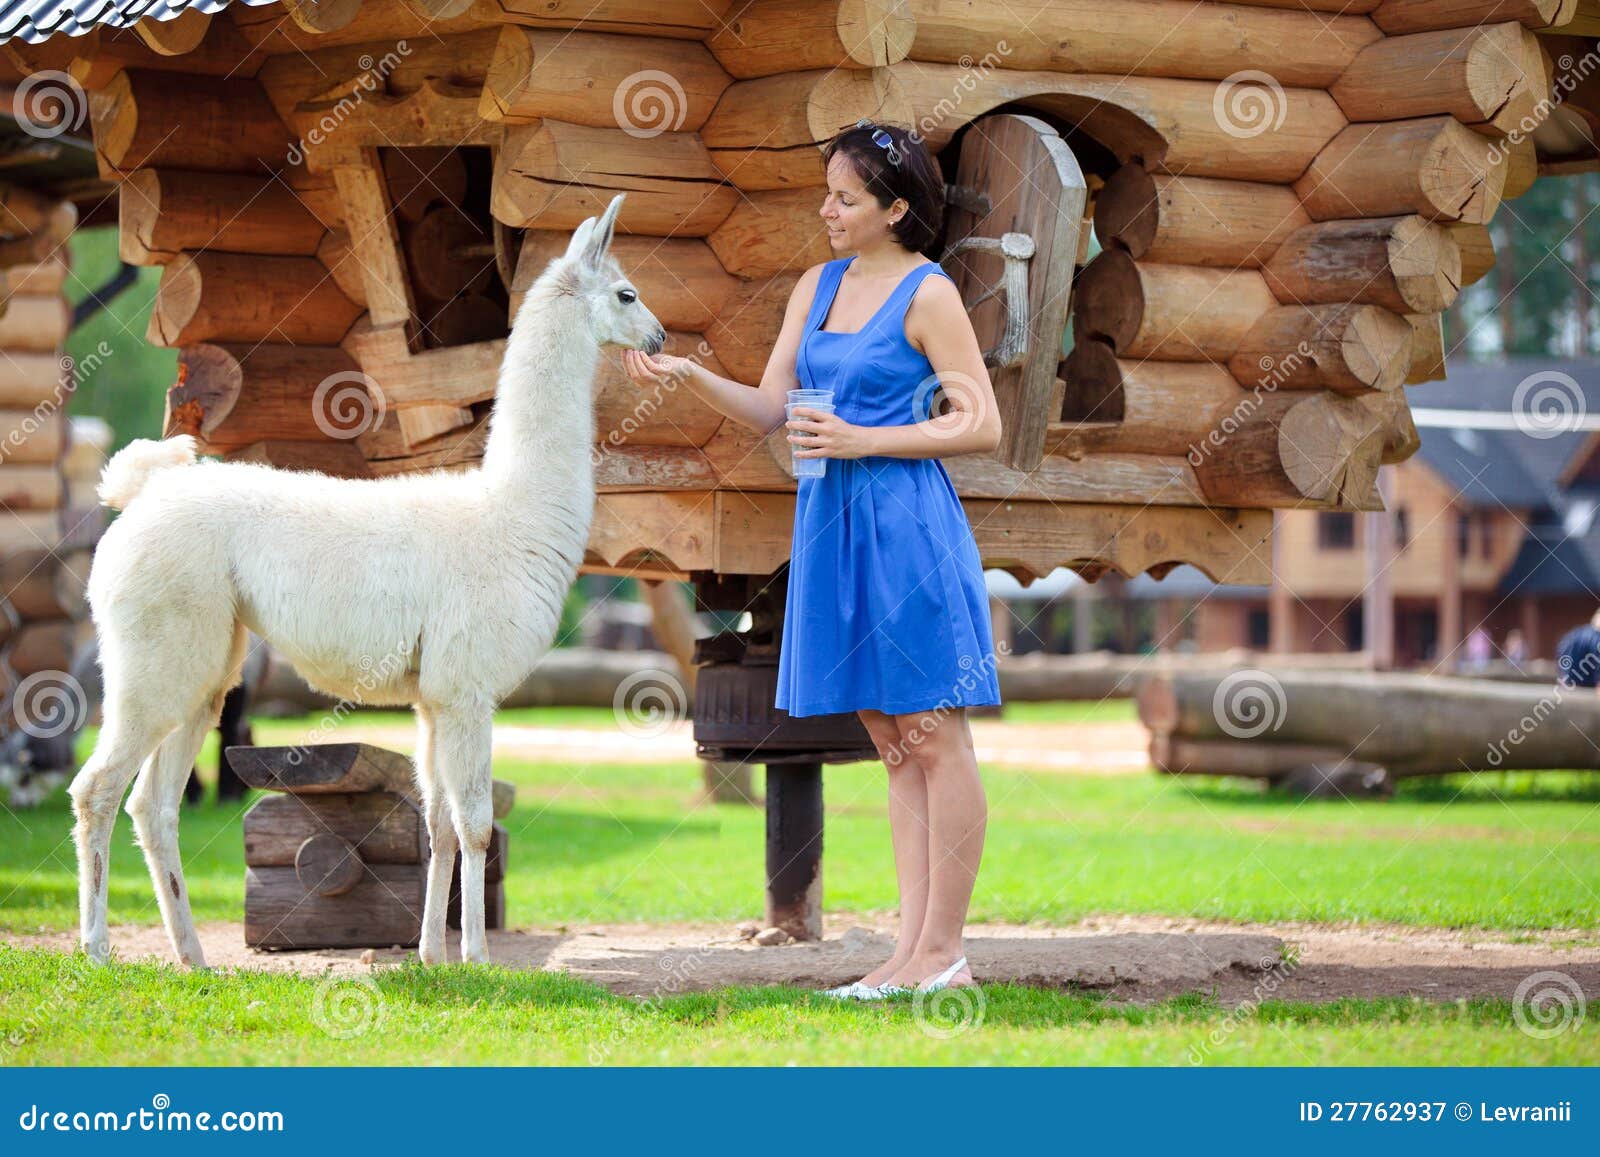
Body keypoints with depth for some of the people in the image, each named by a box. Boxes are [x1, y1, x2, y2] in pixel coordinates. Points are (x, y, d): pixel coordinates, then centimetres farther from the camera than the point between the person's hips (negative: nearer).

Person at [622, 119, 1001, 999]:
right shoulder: (818, 286, 13)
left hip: (906, 522, -7)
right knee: (891, 743, 9)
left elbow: (982, 427, -10)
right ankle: (914, 949, 11)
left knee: (933, 737, -2)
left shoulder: (929, 294, -7)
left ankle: (944, 951, 3)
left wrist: (863, 441, -14)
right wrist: (688, 375, -4)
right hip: (833, 525, 7)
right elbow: (768, 408, 12)